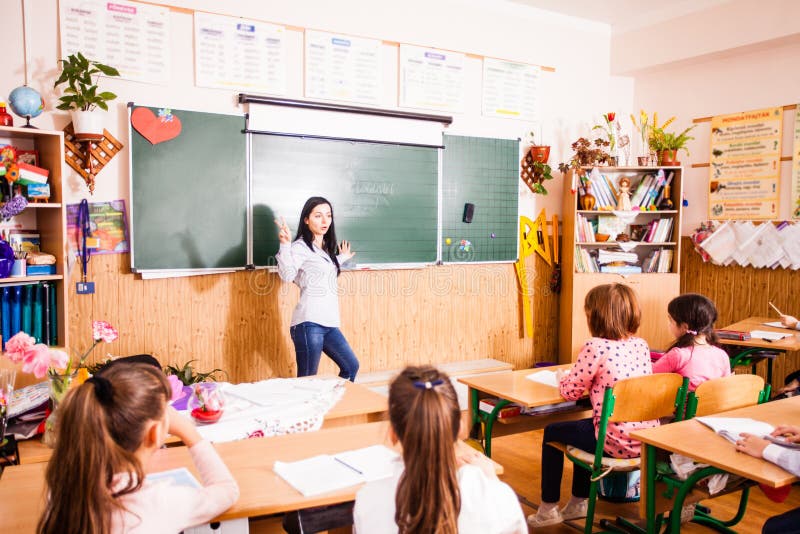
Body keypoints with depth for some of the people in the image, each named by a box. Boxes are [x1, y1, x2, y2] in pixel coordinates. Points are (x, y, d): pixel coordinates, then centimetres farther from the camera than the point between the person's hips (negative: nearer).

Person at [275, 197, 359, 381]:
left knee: (351, 366, 20)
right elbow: (287, 275, -27)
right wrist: (285, 245, -37)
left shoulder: (325, 248, 17)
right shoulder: (300, 247, -9)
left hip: (329, 323, 9)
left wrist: (341, 258, 41)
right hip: (309, 324, -9)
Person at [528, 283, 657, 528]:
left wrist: (561, 377, 11)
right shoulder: (641, 345, 4)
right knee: (583, 426, 32)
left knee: (552, 432, 16)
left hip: (617, 443, -7)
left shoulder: (595, 347, -17)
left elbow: (570, 391, -9)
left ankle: (548, 510, 25)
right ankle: (579, 503, 42)